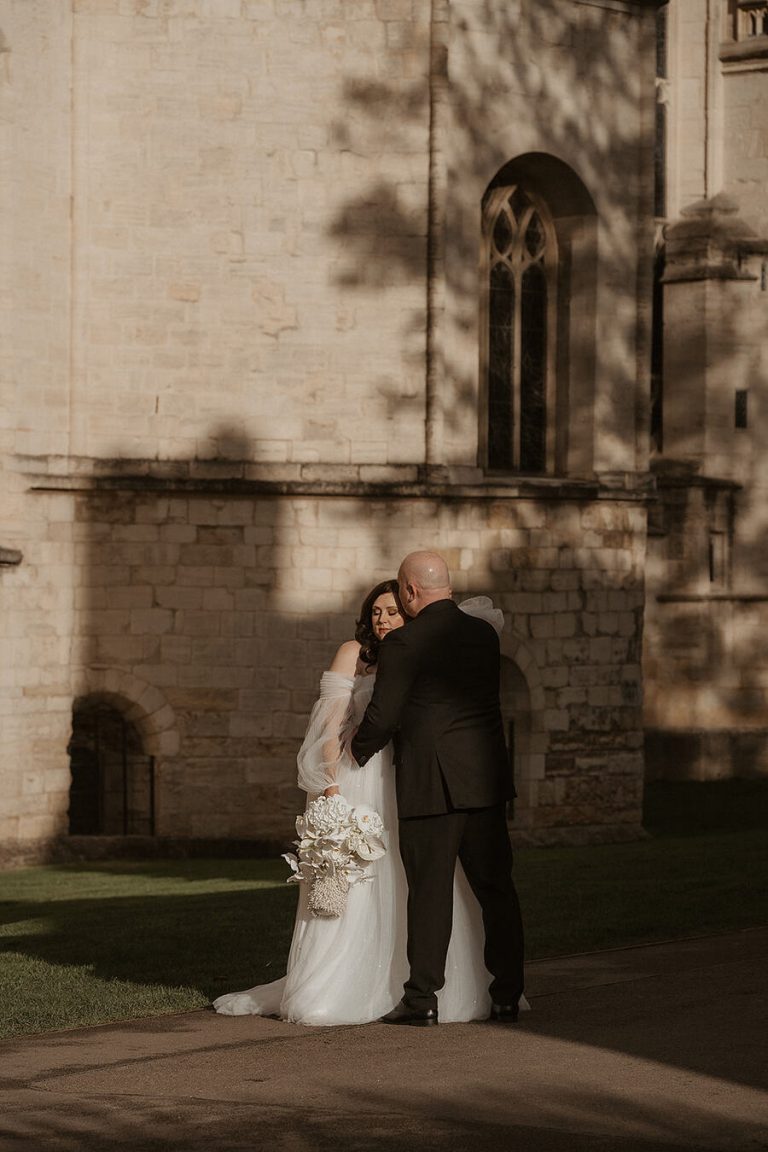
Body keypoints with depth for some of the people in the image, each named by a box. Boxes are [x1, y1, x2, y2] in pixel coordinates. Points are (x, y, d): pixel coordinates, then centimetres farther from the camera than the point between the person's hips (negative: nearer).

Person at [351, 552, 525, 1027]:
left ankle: (422, 999, 3)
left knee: (430, 893, 0)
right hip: (486, 779, 5)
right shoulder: (485, 635, 8)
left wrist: (356, 753, 11)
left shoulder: (405, 643, -11)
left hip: (431, 785, -5)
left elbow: (382, 717, -9)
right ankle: (507, 996, 9)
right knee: (496, 889, 8)